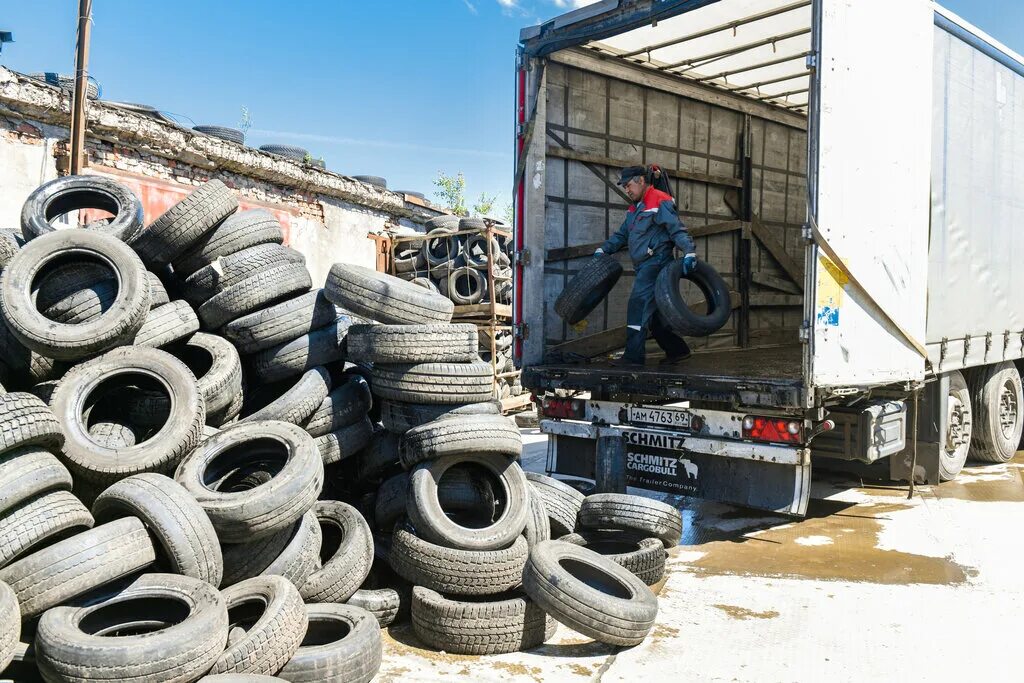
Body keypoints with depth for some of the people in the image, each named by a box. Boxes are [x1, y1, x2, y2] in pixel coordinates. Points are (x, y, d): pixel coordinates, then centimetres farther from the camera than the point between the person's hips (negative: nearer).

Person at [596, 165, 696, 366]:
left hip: (656, 262, -9)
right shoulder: (635, 207, 21)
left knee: (638, 306, -13)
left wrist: (689, 252, -28)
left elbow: (678, 230, -16)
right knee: (652, 313, 10)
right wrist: (603, 250, 16)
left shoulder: (659, 202, -9)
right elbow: (622, 235, 25)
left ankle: (634, 356, -12)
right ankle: (677, 350, 20)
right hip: (645, 267, 9)